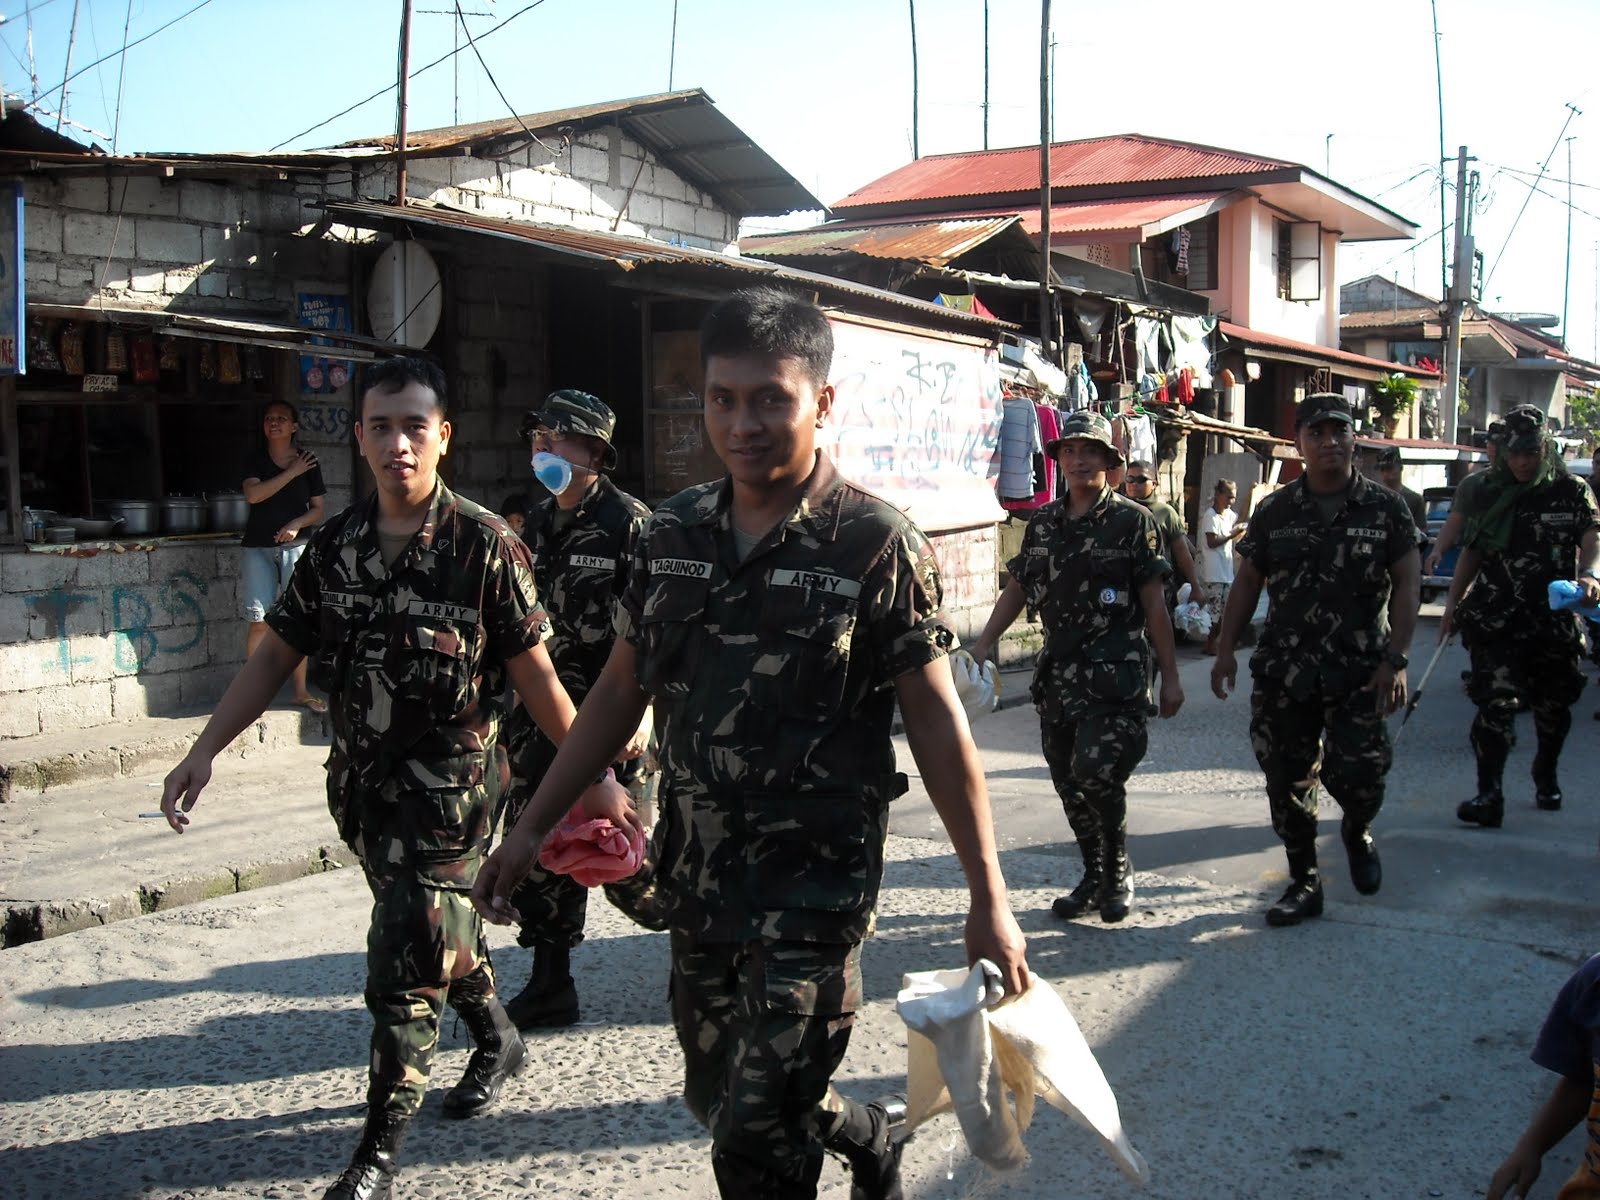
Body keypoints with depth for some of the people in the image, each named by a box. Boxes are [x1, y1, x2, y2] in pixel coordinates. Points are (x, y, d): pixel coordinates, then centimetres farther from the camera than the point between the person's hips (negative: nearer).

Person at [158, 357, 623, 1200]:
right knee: (440, 928, 22)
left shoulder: (484, 546, -12)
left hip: (449, 785, -5)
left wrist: (592, 778, -8)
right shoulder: (334, 546, 2)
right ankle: (497, 1041, 48)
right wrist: (204, 751, -1)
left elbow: (536, 676, -9)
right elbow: (274, 656, 7)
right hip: (361, 783, 5)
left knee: (406, 958, -5)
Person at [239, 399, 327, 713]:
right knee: (259, 620, -5)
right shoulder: (256, 462, 6)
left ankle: (301, 691, 7)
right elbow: (253, 494, -13)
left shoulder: (308, 462, 6)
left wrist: (296, 524, -12)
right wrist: (292, 473, -13)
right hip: (257, 548, 0)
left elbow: (318, 508, 7)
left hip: (296, 546, 0)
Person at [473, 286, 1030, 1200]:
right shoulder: (673, 534, 4)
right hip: (697, 882, 6)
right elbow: (621, 691, 11)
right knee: (717, 1097, 21)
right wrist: (532, 829, 10)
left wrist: (989, 897, -11)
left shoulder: (876, 543, -11)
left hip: (816, 889, -6)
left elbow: (936, 719, -10)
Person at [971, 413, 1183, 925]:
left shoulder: (1132, 521, -2)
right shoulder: (1042, 524, 11)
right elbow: (1016, 591, 16)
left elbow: (1154, 605, -3)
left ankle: (1118, 871, 6)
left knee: (1097, 772, -17)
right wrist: (980, 646, 6)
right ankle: (1095, 877, 24)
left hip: (1115, 672, -5)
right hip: (1057, 672, 5)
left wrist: (1170, 677, -4)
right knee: (1069, 783, 8)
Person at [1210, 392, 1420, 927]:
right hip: (1283, 672, 3)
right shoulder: (1274, 512, 6)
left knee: (1358, 773, -12)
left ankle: (1356, 832, 23)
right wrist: (1225, 649, 3)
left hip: (1359, 673, -2)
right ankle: (1303, 882, 22)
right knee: (1287, 781, 6)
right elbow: (1247, 582, 10)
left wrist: (1395, 660, -12)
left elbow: (1406, 587, -3)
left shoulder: (1385, 508, 0)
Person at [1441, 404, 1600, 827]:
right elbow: (1471, 552, 12)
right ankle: (1489, 796, -11)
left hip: (1554, 621, 0)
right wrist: (1453, 604, 7)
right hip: (1494, 621, 0)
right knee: (1494, 704, -11)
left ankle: (1546, 777, 39)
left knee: (1553, 706, 15)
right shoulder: (1487, 495, 5)